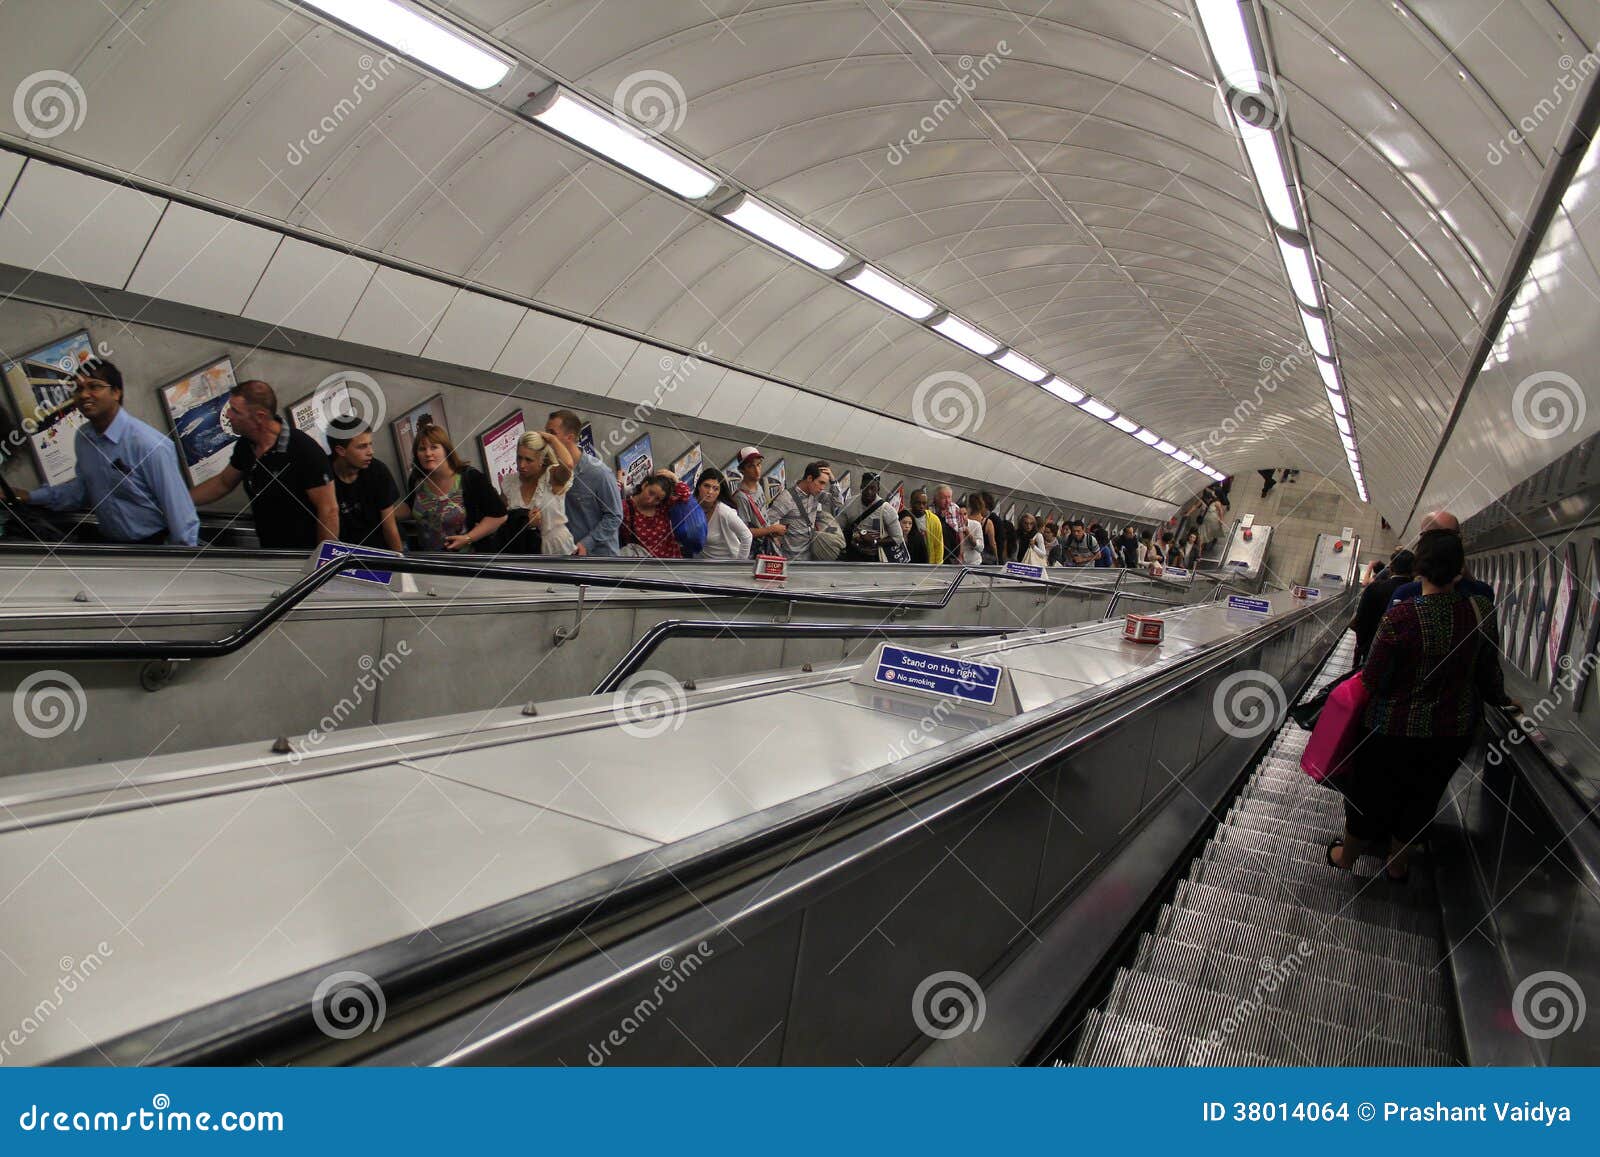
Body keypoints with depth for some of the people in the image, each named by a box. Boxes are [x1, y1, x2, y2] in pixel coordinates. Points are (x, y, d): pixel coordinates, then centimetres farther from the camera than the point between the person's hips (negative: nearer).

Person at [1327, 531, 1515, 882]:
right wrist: (1501, 699, 21)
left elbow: (1372, 681, -18)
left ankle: (1347, 856, 39)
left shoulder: (1400, 616, -26)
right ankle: (1397, 863, 44)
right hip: (1455, 730, 4)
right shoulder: (1481, 609, -14)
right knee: (1421, 798, 25)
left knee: (1370, 792, 19)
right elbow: (1488, 671, 1)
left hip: (1395, 728, -4)